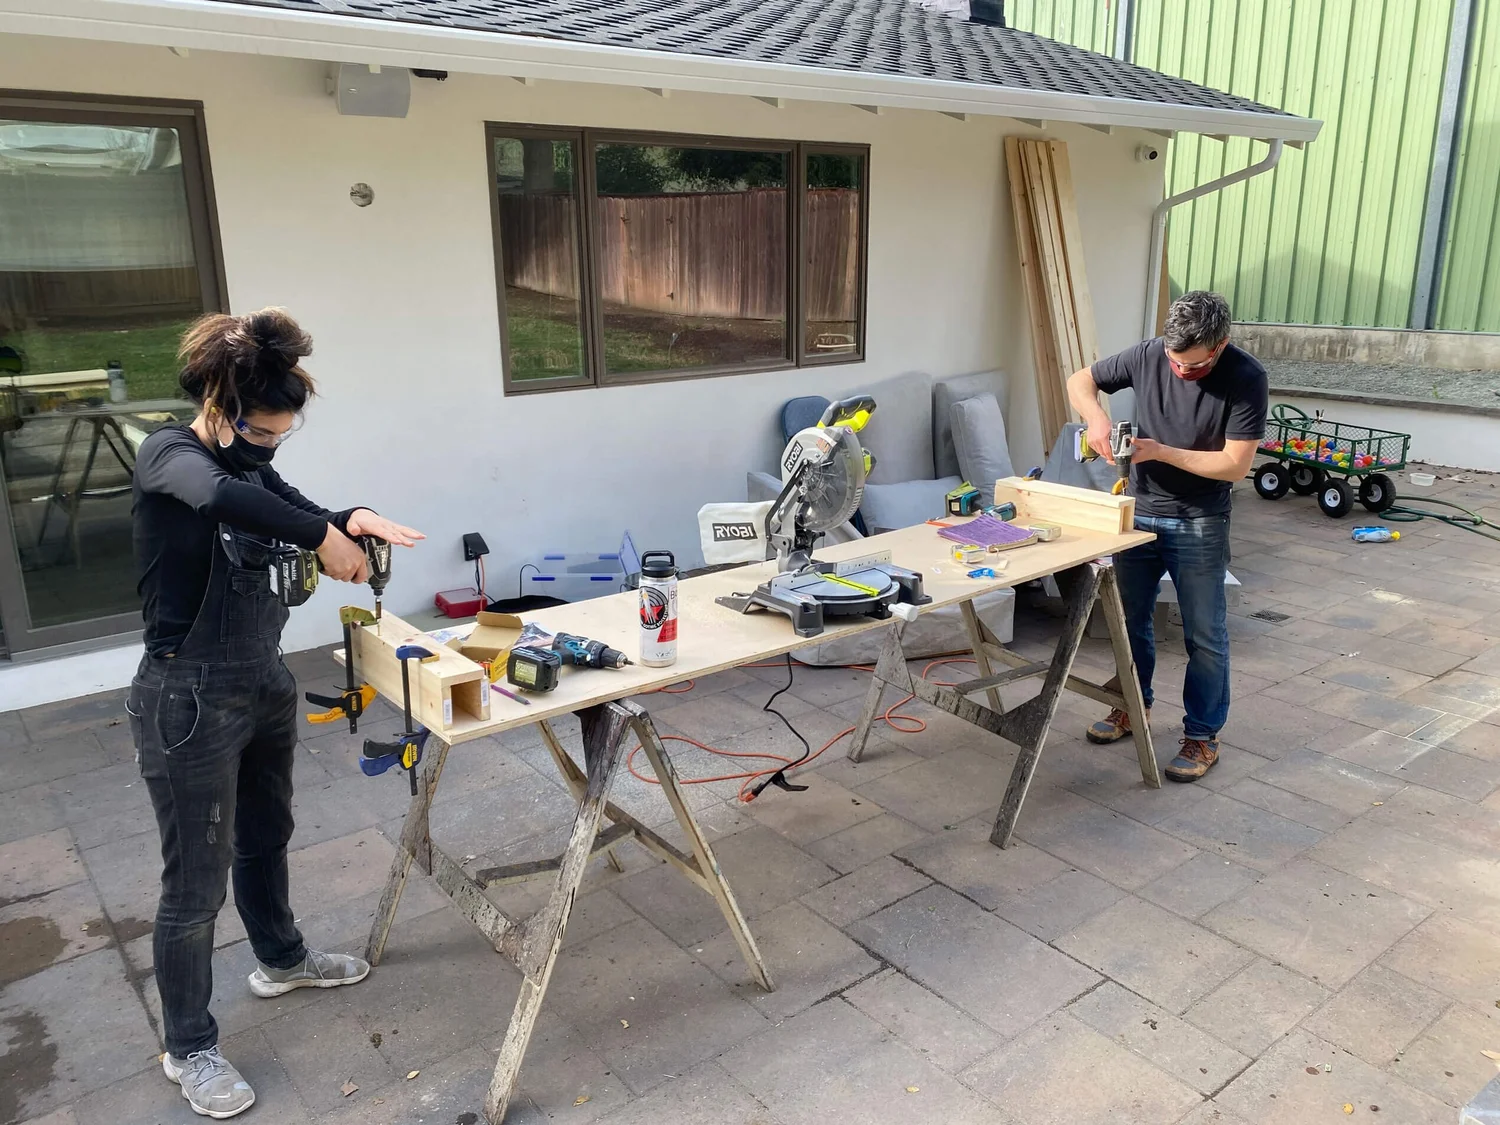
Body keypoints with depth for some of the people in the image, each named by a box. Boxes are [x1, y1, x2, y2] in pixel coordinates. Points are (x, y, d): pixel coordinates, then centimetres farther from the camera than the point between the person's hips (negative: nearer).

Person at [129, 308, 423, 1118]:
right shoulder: (167, 454, -17)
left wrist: (351, 521, -12)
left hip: (265, 685, 8)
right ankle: (188, 1049, 23)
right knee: (196, 881, 4)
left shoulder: (250, 462, 6)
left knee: (265, 837, 25)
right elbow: (218, 498, -40)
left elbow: (302, 514, 11)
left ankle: (281, 959, 48)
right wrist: (322, 536, -33)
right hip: (190, 701, -8)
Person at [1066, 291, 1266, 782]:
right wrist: (1096, 416, -17)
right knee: (1130, 620, 17)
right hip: (1138, 513, 4)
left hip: (1199, 526, -4)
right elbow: (1081, 381, 3)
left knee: (1204, 636, 5)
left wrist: (1159, 451, -22)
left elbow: (1235, 464, -19)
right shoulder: (1149, 355, -9)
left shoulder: (1246, 379, -19)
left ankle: (1203, 736, 19)